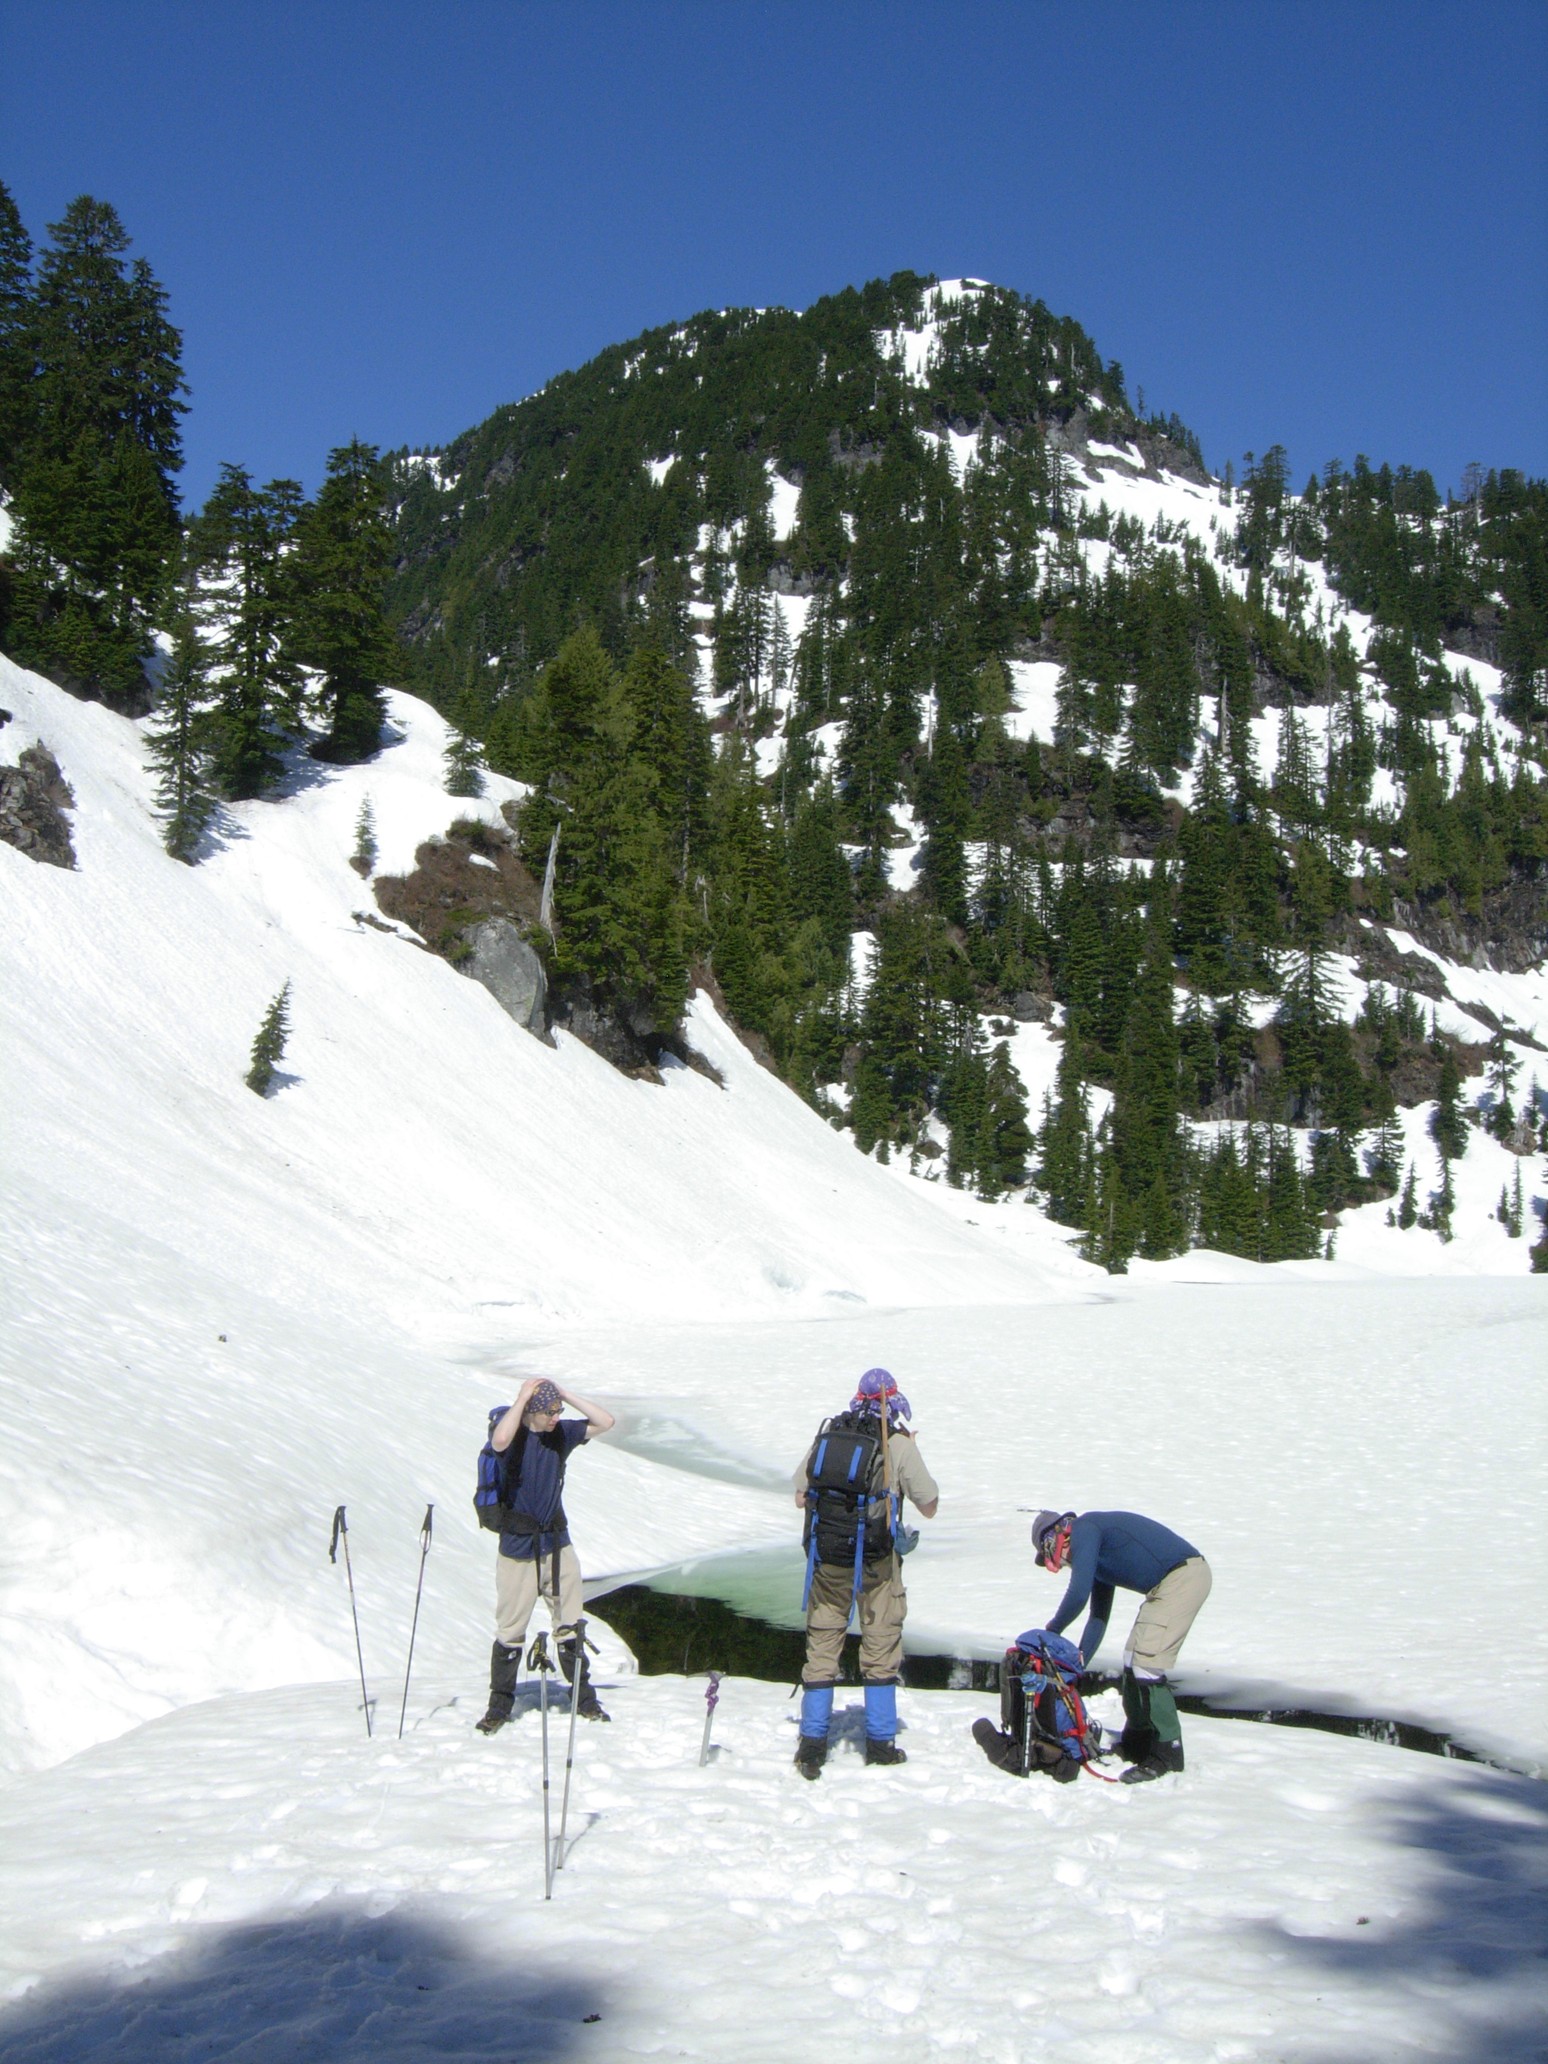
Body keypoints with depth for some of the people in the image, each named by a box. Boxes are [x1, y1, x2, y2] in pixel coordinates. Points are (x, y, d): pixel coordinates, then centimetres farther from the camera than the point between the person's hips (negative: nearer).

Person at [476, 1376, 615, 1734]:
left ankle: (583, 1697, 21)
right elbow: (499, 1442, -35)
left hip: (557, 1545, 4)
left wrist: (567, 1394, -7)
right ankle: (500, 1705, 13)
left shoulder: (563, 1432, 3)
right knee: (510, 1631, 0)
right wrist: (522, 1398, -25)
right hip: (517, 1548, -4)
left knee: (570, 1625, 9)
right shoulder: (514, 1435, -12)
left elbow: (605, 1422, 0)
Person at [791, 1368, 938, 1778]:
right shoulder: (899, 1444, -7)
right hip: (875, 1563, -3)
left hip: (825, 1557, 3)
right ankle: (880, 1743, 16)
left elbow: (800, 1496, 9)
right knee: (880, 1650, 10)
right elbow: (930, 1507, 2)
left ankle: (812, 1743, 11)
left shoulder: (827, 1434, 4)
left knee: (821, 1647, 10)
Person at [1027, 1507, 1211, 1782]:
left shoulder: (1084, 1530, -8)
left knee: (1147, 1663, -11)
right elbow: (1098, 1615, 25)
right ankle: (1137, 1745, 25)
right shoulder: (1096, 1553, 21)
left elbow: (1078, 1594, -14)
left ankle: (1167, 1753, -5)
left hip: (1182, 1577, -11)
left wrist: (1053, 1630, 3)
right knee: (1134, 1659, 15)